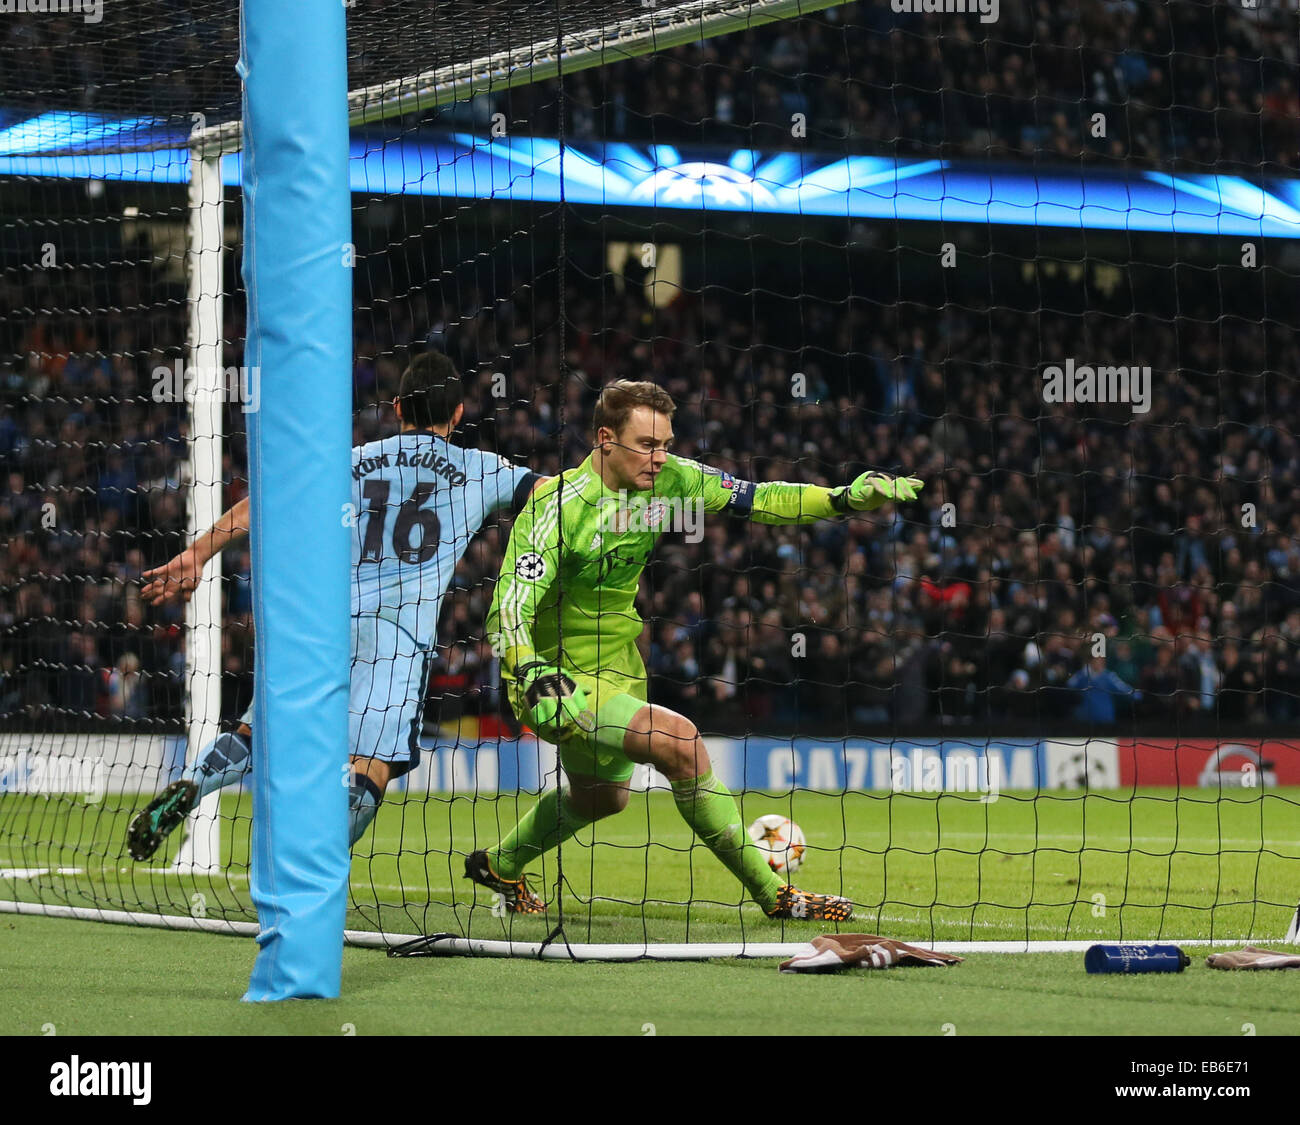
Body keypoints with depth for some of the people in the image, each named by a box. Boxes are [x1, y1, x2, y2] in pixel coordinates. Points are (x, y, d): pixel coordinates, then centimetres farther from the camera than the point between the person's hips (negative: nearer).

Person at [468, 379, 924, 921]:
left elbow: (755, 500, -4)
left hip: (617, 666, 9)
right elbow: (509, 611, -31)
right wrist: (533, 675, -50)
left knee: (602, 798, 28)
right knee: (678, 738, -27)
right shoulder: (560, 509, -27)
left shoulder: (668, 480, -9)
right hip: (556, 678, -8)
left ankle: (498, 865, 55)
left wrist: (843, 499, -19)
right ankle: (773, 896, -19)